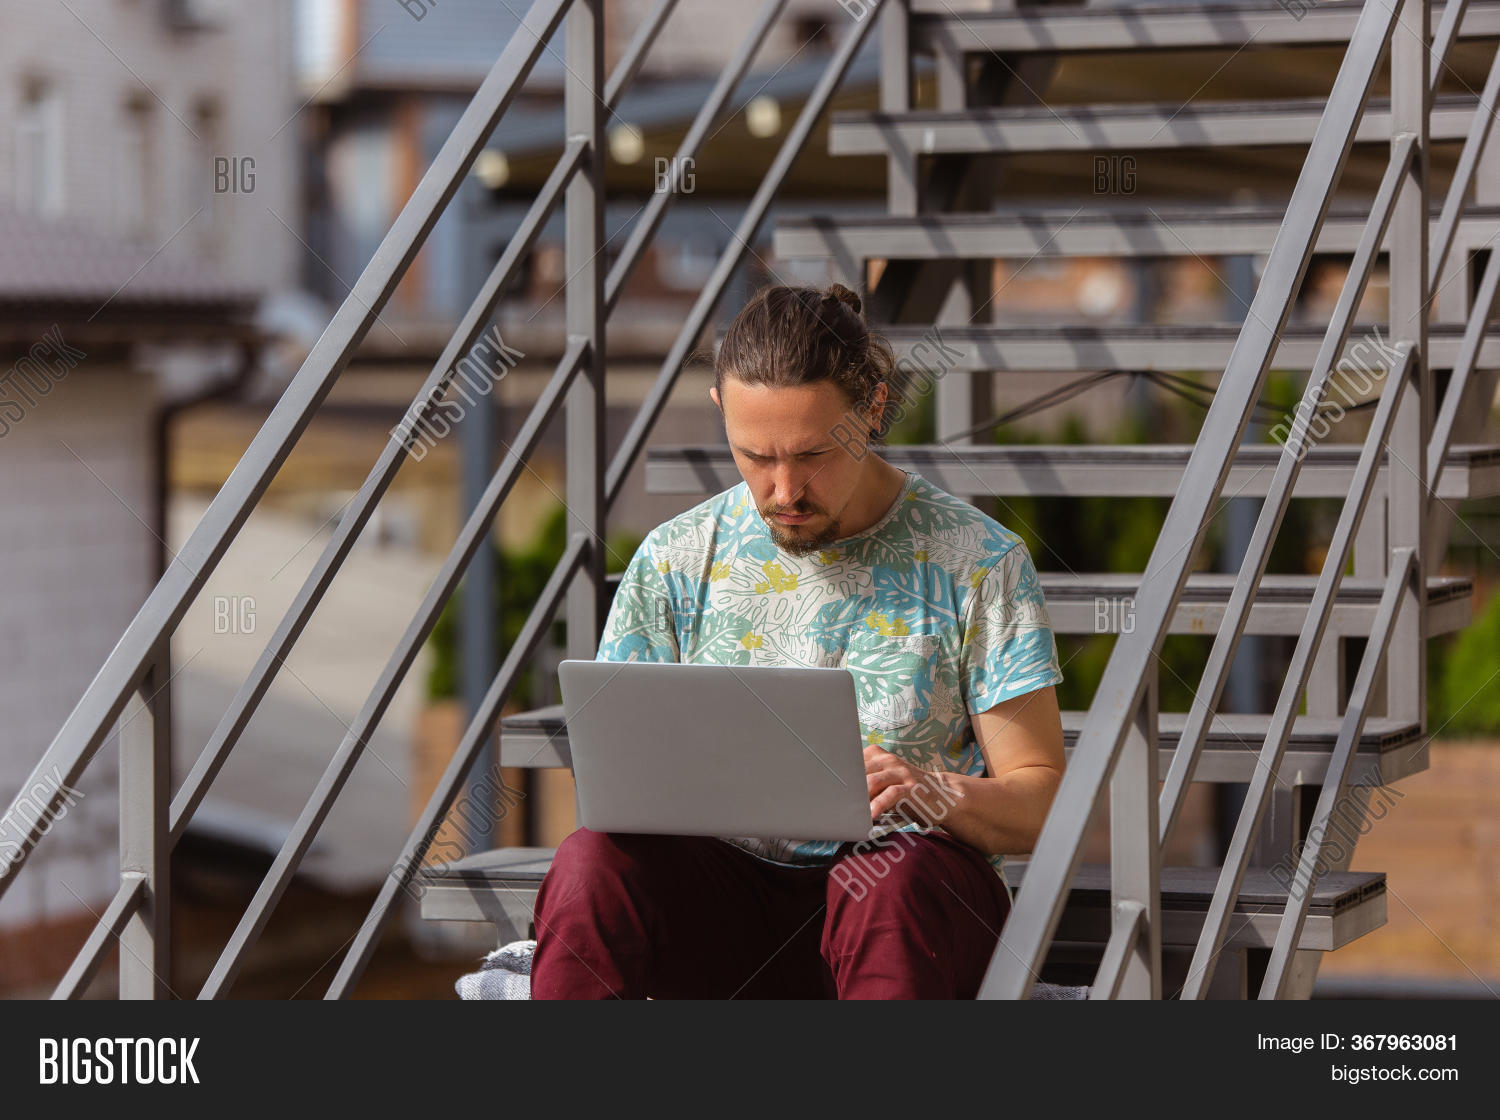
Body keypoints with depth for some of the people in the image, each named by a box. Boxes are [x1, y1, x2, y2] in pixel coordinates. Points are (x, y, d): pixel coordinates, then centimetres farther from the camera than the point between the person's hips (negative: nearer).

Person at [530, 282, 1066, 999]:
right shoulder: (673, 562, 9)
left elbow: (1039, 802, 2)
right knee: (591, 865, -31)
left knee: (890, 882, -39)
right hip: (725, 893, 2)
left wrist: (932, 793, -21)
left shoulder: (976, 562, 3)